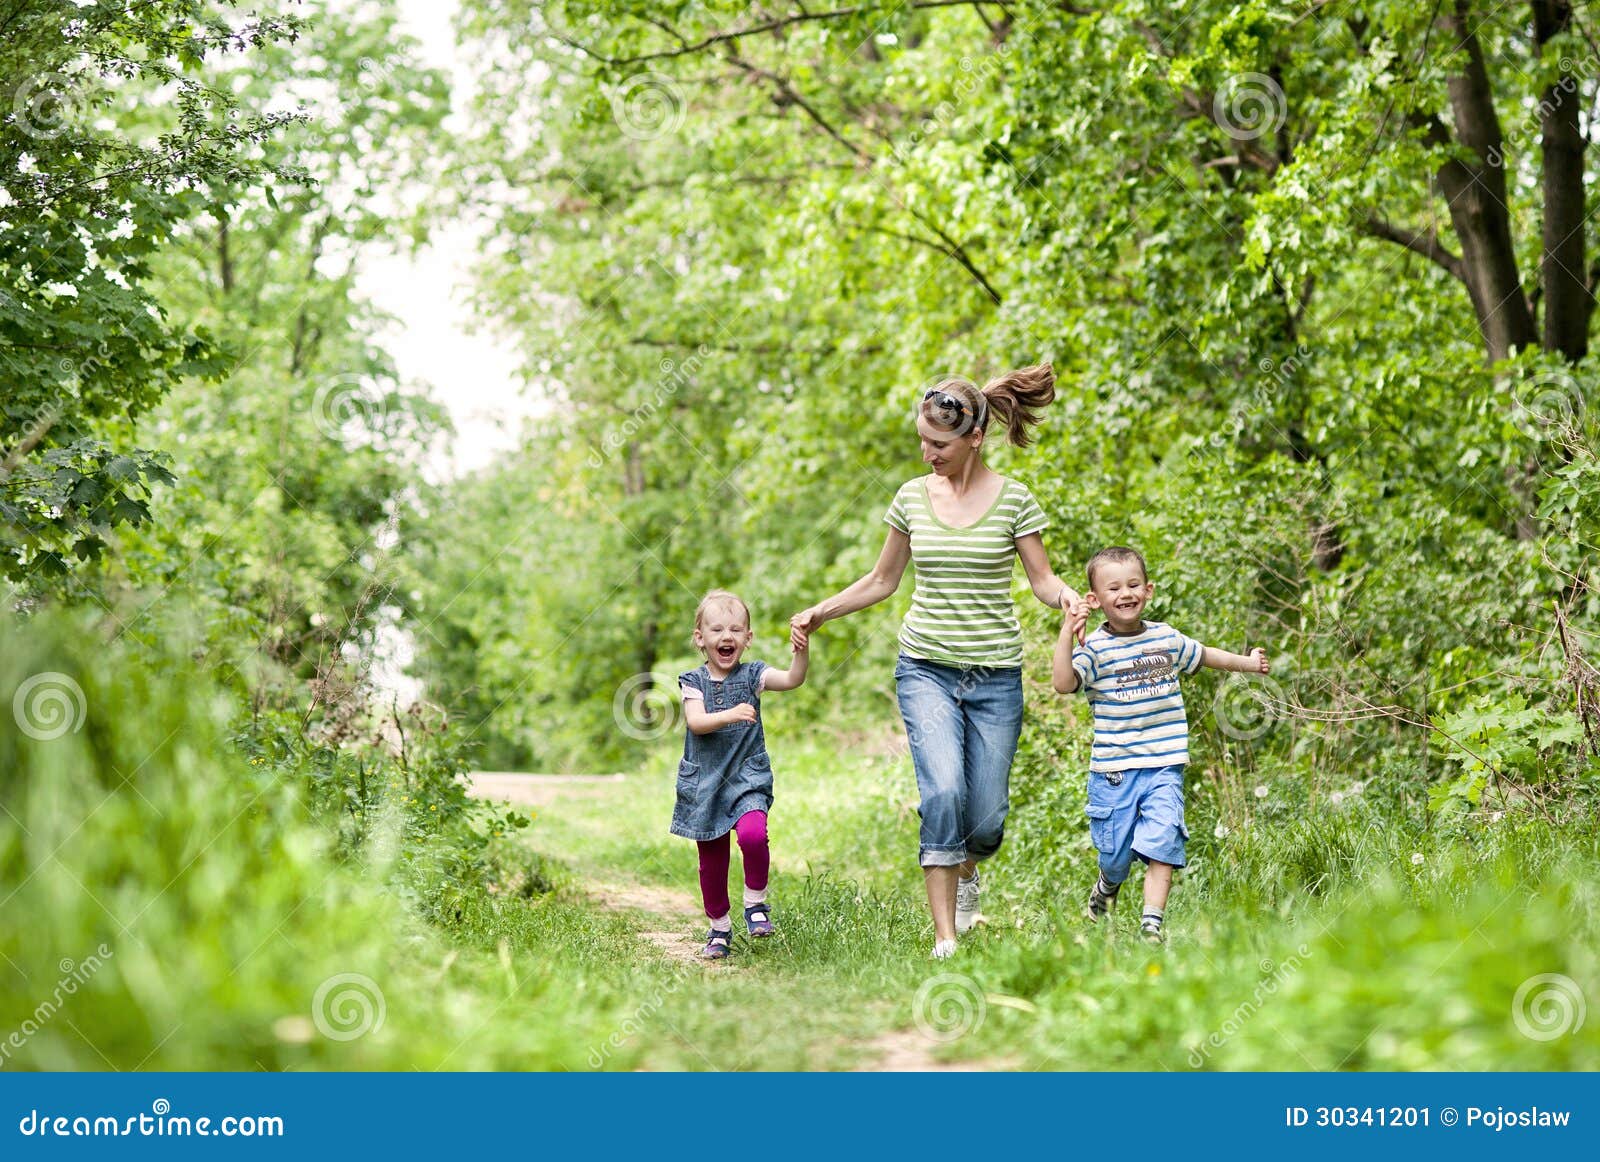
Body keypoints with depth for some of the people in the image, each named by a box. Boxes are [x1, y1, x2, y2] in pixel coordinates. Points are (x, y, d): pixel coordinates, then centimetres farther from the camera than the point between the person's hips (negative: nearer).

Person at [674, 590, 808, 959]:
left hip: (748, 777, -1)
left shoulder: (752, 675, 2)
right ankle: (719, 929, 26)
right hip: (705, 783, 1)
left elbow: (792, 679, -14)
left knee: (753, 833, -28)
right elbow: (696, 722, -14)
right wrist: (730, 715, -30)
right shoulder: (693, 681, 1)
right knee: (712, 860, 8)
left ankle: (756, 901, -4)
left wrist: (801, 650, -33)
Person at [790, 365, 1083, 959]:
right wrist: (818, 612, 5)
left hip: (995, 676, -1)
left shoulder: (1014, 499, -3)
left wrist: (1068, 596, -22)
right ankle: (944, 937, -15)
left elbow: (1042, 580, 0)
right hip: (926, 668, 1)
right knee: (943, 790, -21)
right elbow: (882, 581, 15)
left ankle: (965, 873, 40)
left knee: (987, 815, 2)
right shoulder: (912, 497, 5)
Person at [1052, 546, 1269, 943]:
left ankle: (1152, 923, -10)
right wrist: (1066, 636, -31)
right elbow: (1064, 683, -22)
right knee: (1116, 854, 5)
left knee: (1162, 844, -13)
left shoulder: (1166, 638, 8)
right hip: (1114, 770, -2)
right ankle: (1107, 888, 39)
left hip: (1165, 766, 2)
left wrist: (1247, 662, 34)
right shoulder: (1094, 648, -6)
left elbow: (1202, 656, 28)